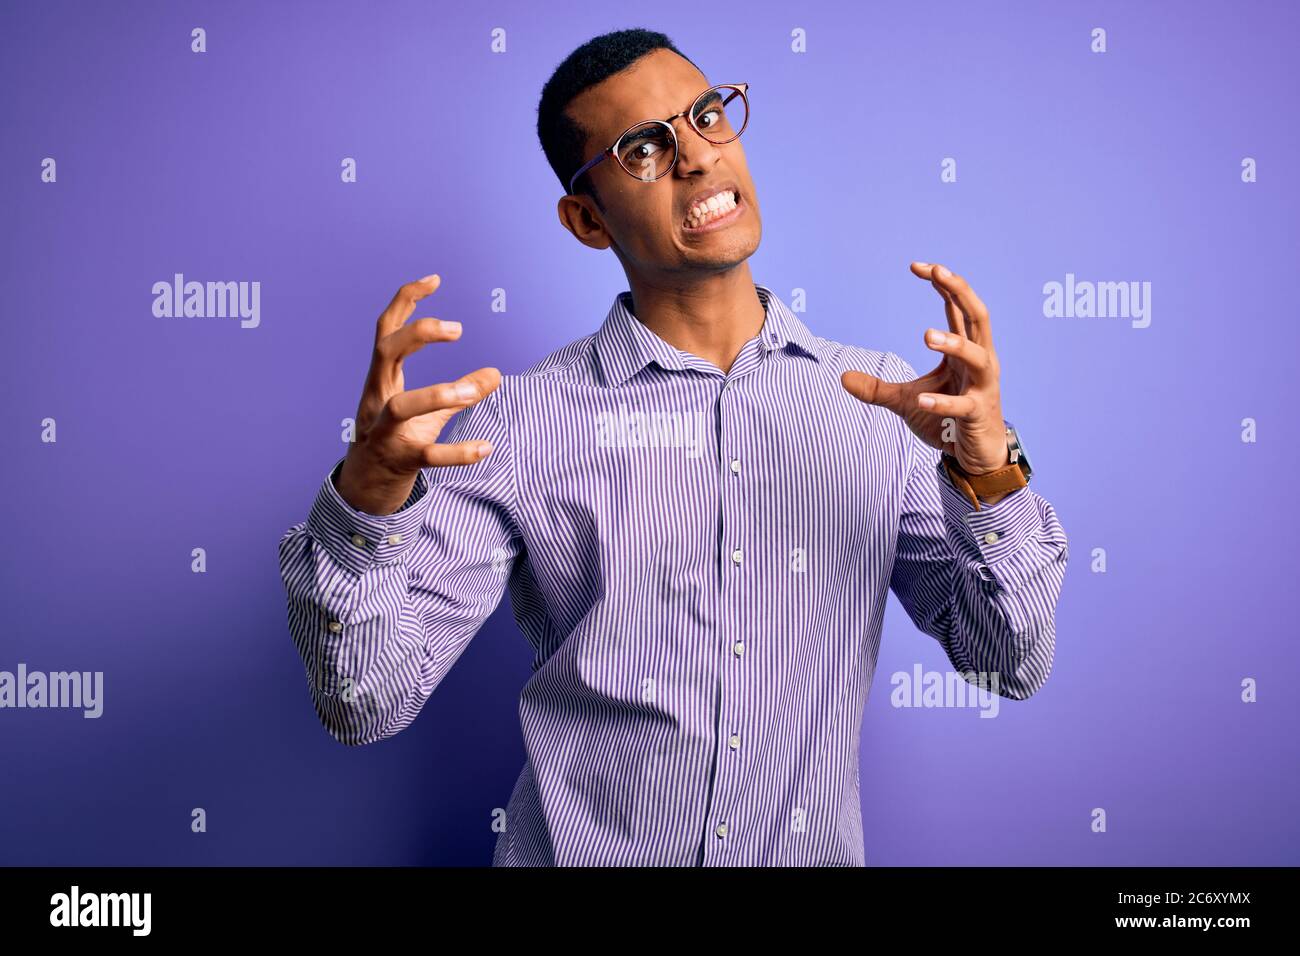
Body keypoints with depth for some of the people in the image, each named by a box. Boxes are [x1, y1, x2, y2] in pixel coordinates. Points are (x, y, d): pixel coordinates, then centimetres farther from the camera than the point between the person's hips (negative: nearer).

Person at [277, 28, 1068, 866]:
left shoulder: (885, 399, -6)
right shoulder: (521, 422, -11)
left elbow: (1011, 666, -6)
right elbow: (364, 704, -14)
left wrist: (986, 468, -22)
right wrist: (369, 492, -31)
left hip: (811, 850, 2)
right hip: (582, 848, -1)